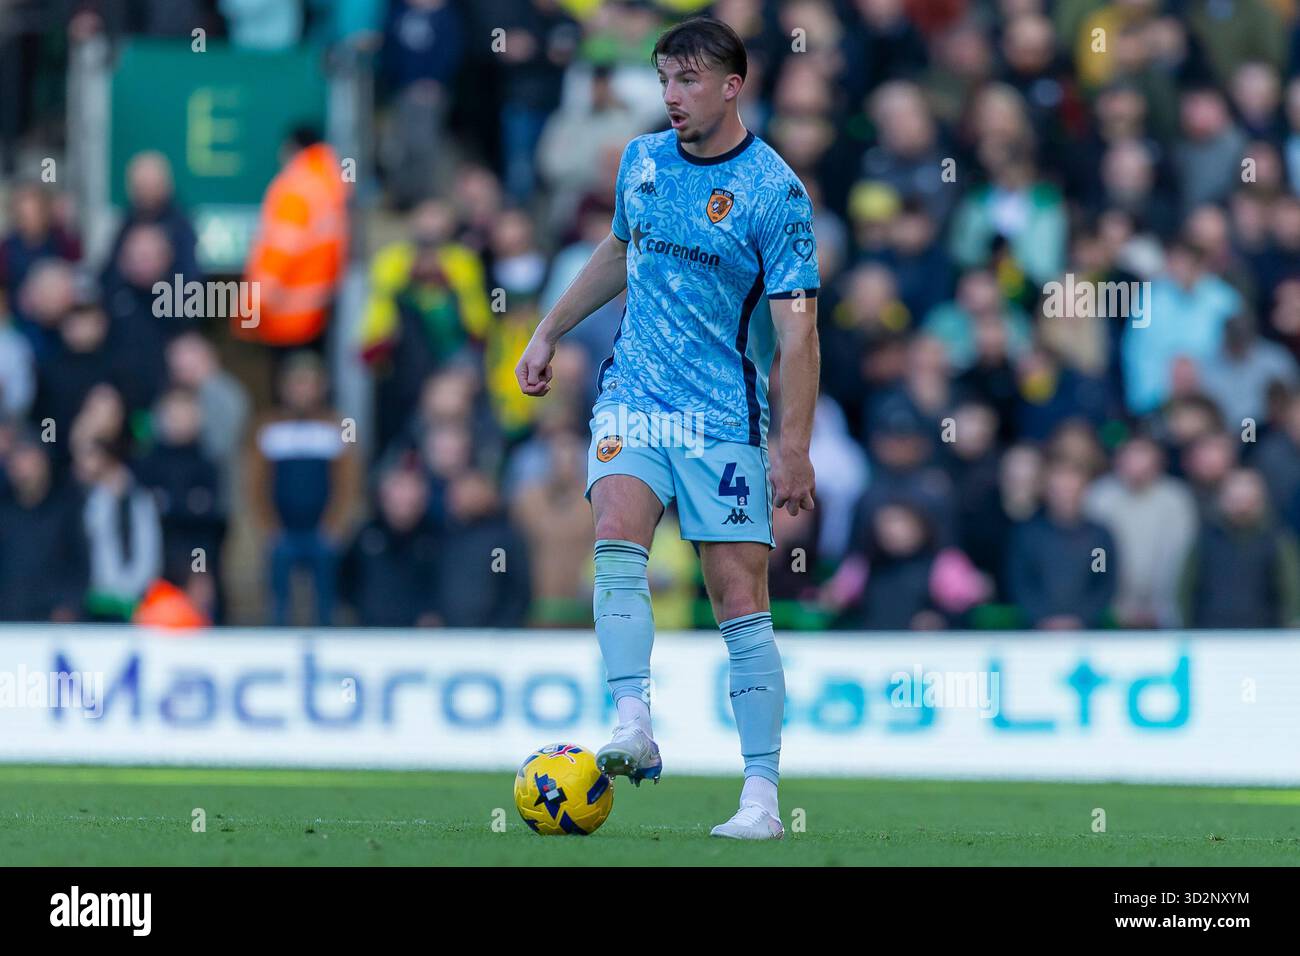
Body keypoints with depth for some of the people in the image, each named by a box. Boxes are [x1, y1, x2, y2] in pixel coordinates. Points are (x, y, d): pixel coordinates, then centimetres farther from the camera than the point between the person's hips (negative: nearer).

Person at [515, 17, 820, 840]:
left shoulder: (775, 193, -10)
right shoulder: (642, 160, 7)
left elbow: (797, 331, -12)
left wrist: (795, 450, -17)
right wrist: (550, 332, 29)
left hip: (725, 419, -4)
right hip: (633, 398, 4)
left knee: (741, 598, -5)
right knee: (618, 538, -22)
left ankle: (763, 798, -2)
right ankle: (634, 731, -31)